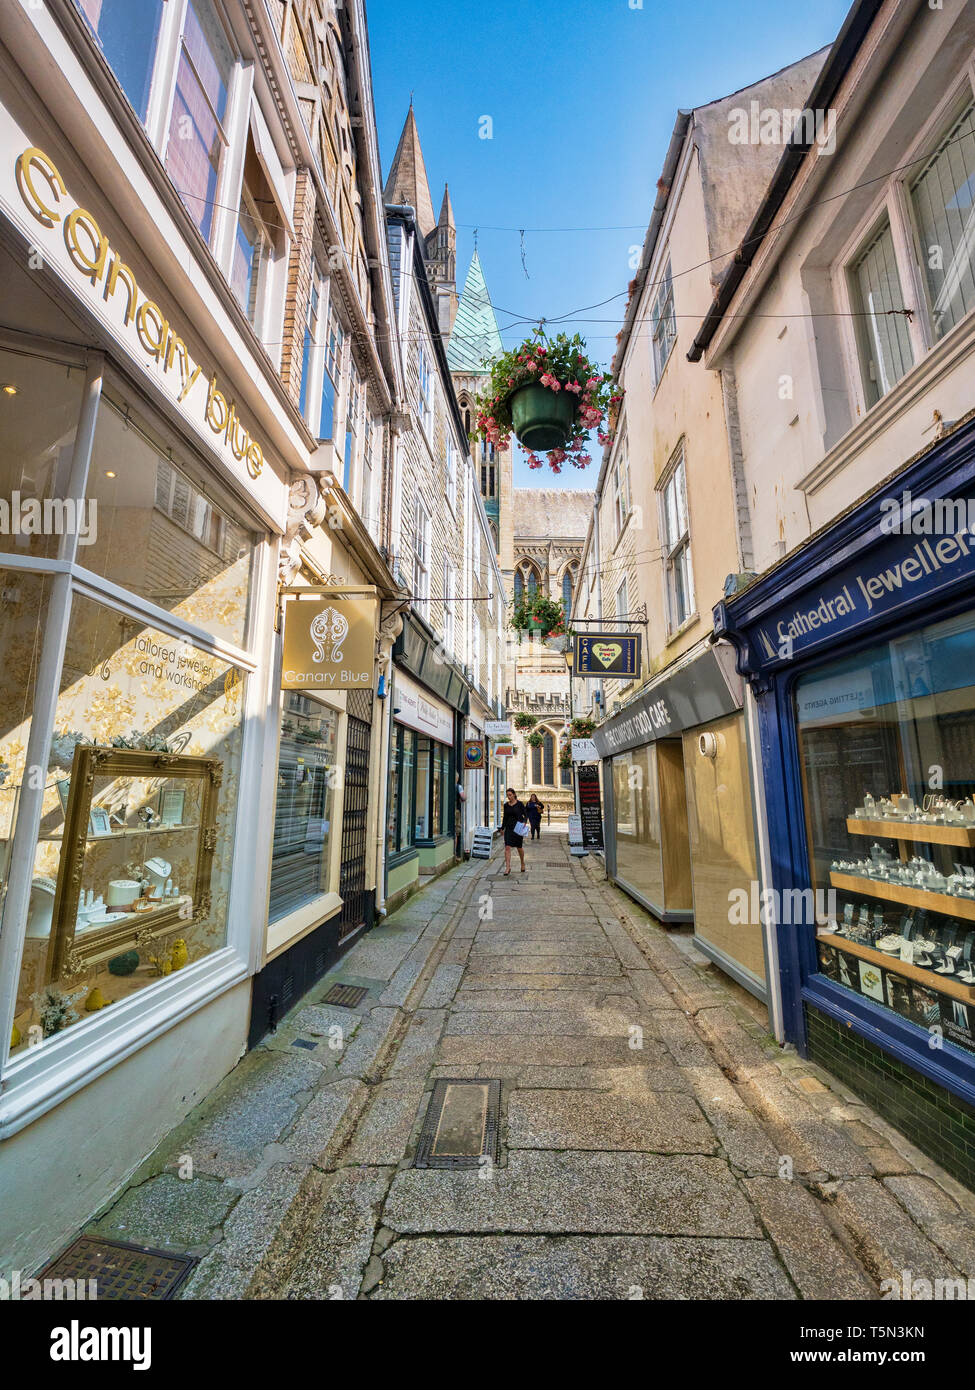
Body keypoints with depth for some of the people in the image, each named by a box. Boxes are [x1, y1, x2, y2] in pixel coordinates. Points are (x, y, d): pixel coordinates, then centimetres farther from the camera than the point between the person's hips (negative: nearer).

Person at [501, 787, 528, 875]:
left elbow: (525, 814, -4)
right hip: (508, 828, 3)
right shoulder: (506, 805, 6)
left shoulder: (520, 804, -5)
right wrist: (502, 828, 19)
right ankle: (507, 867, -7)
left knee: (519, 847, 10)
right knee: (507, 847, -8)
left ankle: (522, 863, 35)